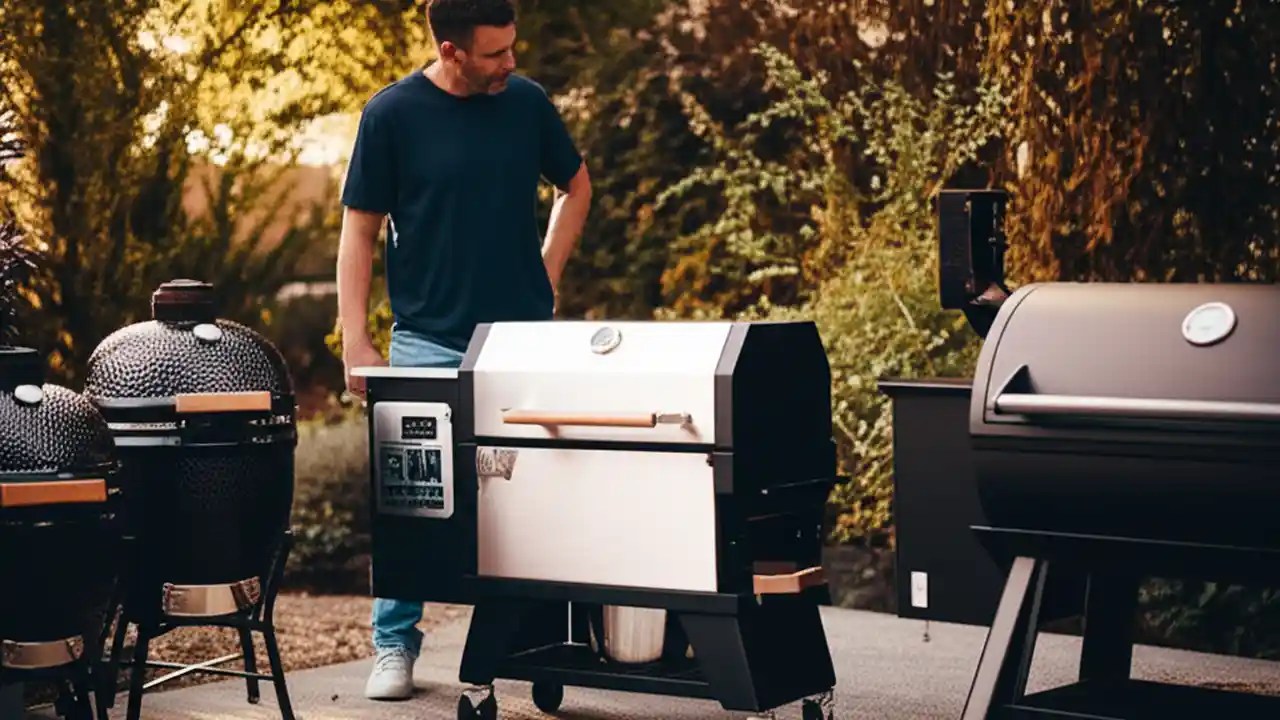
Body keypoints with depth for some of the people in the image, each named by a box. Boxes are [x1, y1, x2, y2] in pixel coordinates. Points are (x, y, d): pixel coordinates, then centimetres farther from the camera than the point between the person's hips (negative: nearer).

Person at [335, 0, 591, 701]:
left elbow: (575, 187, 18)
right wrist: (355, 342, -8)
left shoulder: (527, 103, 2)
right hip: (429, 341, -2)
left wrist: (546, 276, 8)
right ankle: (394, 646, 12)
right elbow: (359, 229, -3)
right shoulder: (392, 113, -6)